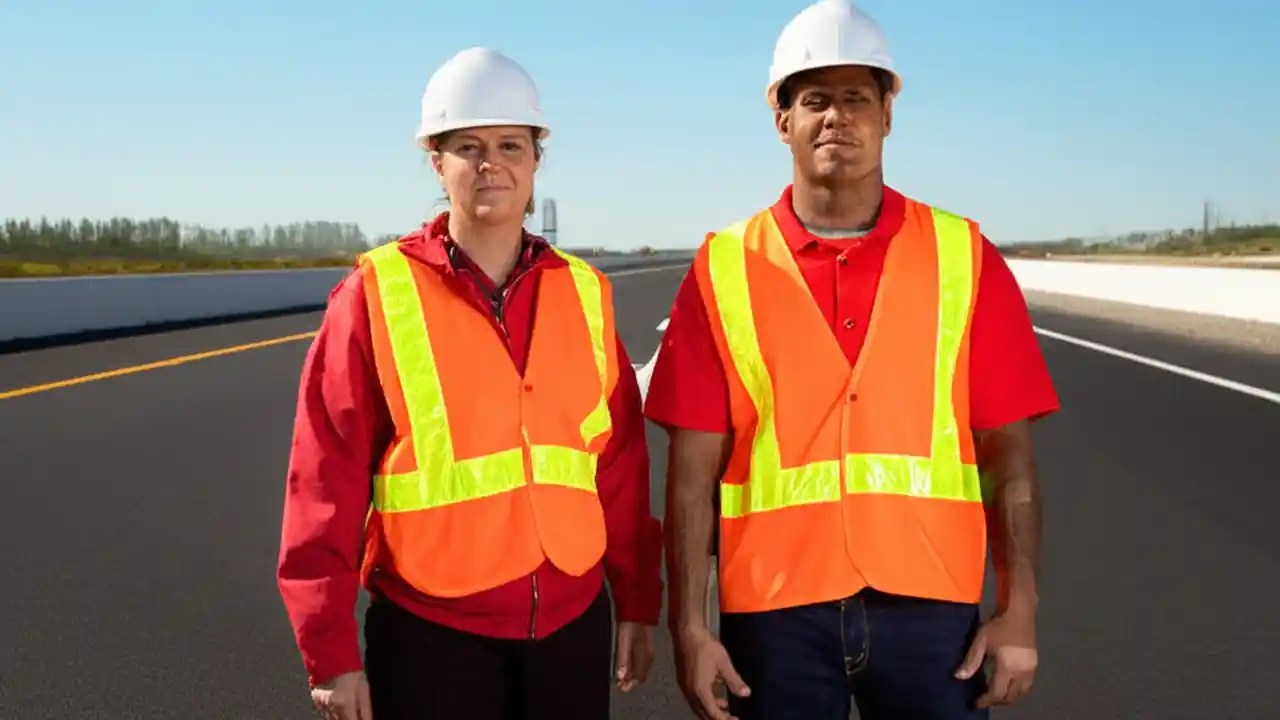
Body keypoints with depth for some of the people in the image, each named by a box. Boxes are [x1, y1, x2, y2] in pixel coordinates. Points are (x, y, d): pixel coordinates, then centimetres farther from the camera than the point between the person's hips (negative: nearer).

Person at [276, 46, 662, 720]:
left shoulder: (584, 293, 3)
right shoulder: (377, 293, -7)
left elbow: (620, 462, 7)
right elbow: (326, 478, -7)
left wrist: (638, 601, 9)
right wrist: (330, 648, -7)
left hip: (572, 621, 3)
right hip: (432, 630, -3)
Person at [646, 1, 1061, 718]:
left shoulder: (964, 256, 2)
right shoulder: (724, 269, 0)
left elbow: (1010, 454, 2)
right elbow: (694, 469, -1)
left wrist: (1020, 610, -4)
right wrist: (690, 625, -4)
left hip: (930, 605, 1)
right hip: (775, 609, 0)